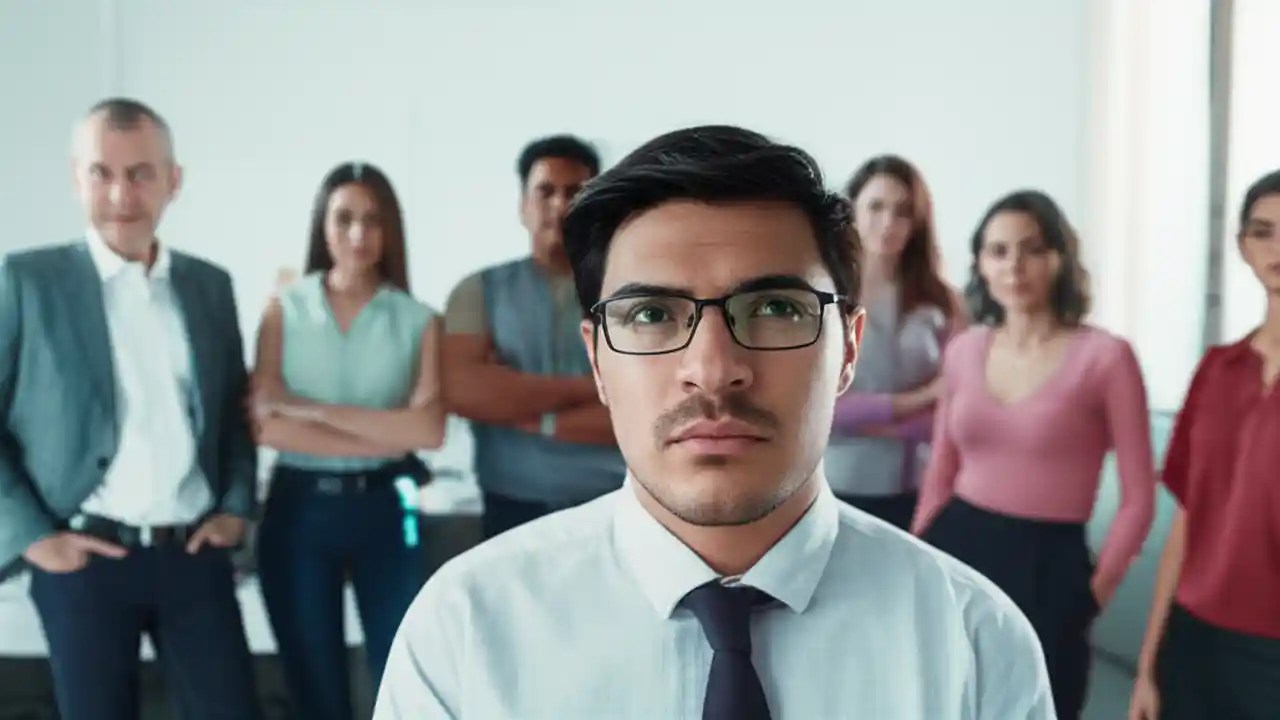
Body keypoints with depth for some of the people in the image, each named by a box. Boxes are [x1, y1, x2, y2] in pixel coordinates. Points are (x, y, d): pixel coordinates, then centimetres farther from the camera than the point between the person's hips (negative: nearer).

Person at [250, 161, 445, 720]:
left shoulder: (418, 321, 0)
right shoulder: (284, 310, 1)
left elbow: (429, 430, -13)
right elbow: (267, 425, -10)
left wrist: (314, 409, -15)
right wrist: (385, 436, -15)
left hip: (384, 510, 0)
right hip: (298, 510, 1)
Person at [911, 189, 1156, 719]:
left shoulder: (1104, 355, -9)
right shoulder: (963, 350, 4)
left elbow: (1137, 499, -7)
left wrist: (1092, 593, -6)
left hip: (1046, 567, -4)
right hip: (955, 553, 4)